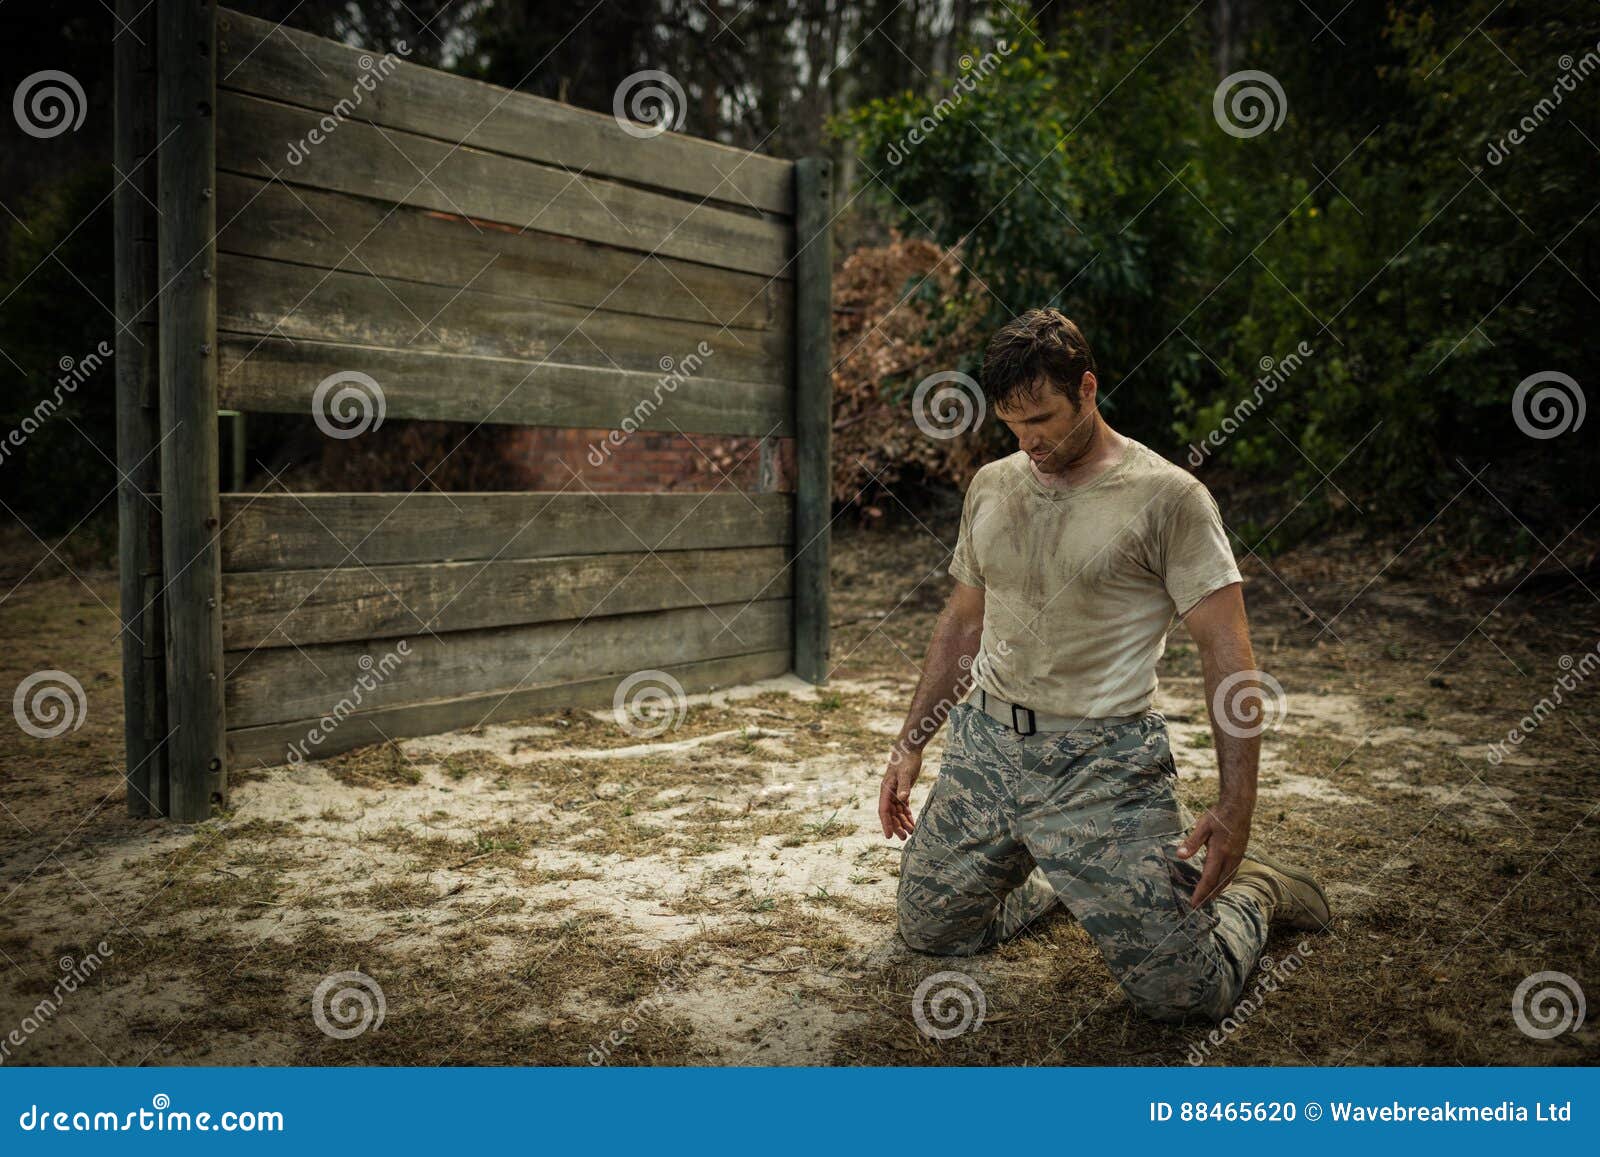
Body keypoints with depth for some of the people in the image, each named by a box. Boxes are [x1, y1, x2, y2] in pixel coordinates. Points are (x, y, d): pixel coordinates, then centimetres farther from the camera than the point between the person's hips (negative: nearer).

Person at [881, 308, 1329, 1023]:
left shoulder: (1167, 496, -10)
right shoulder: (992, 487, 8)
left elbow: (1226, 651, -12)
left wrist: (1236, 805, -18)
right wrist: (910, 746, 15)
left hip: (1103, 762, -5)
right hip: (983, 746, 6)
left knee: (1184, 995, -8)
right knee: (928, 932, 12)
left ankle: (1247, 890, 25)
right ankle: (1053, 876, 36)